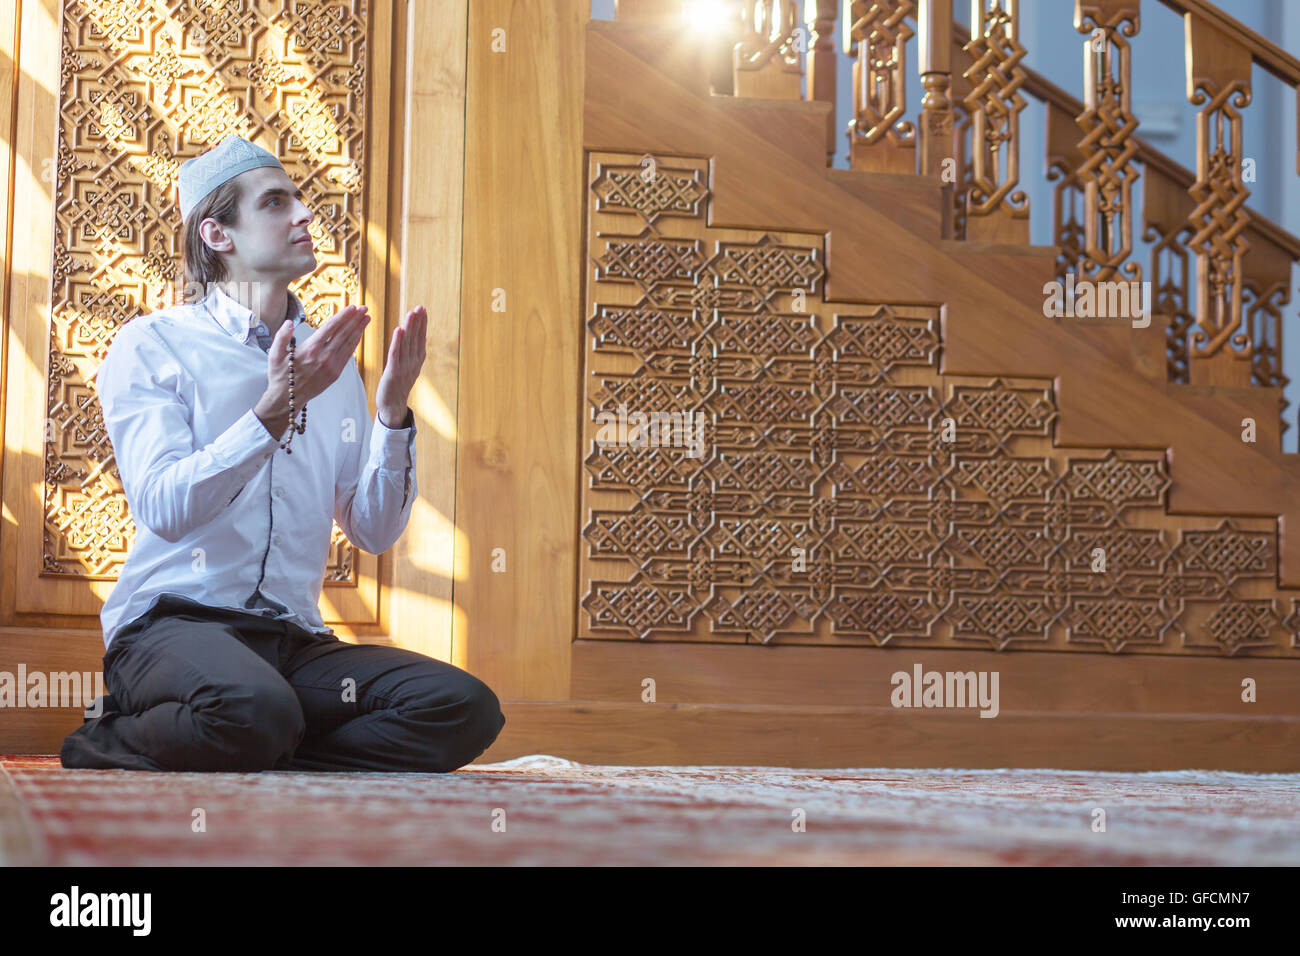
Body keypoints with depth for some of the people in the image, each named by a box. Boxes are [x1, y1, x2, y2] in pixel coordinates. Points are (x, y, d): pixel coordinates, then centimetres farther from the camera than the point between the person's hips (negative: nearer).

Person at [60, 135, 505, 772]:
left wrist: (392, 412, 0)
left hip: (295, 640, 6)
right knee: (254, 708, -40)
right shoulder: (151, 345, 3)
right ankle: (124, 737, -6)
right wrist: (274, 412, -18)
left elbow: (374, 532, 13)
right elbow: (164, 509, -12)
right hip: (171, 623, -6)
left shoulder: (331, 362, 18)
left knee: (465, 707, -21)